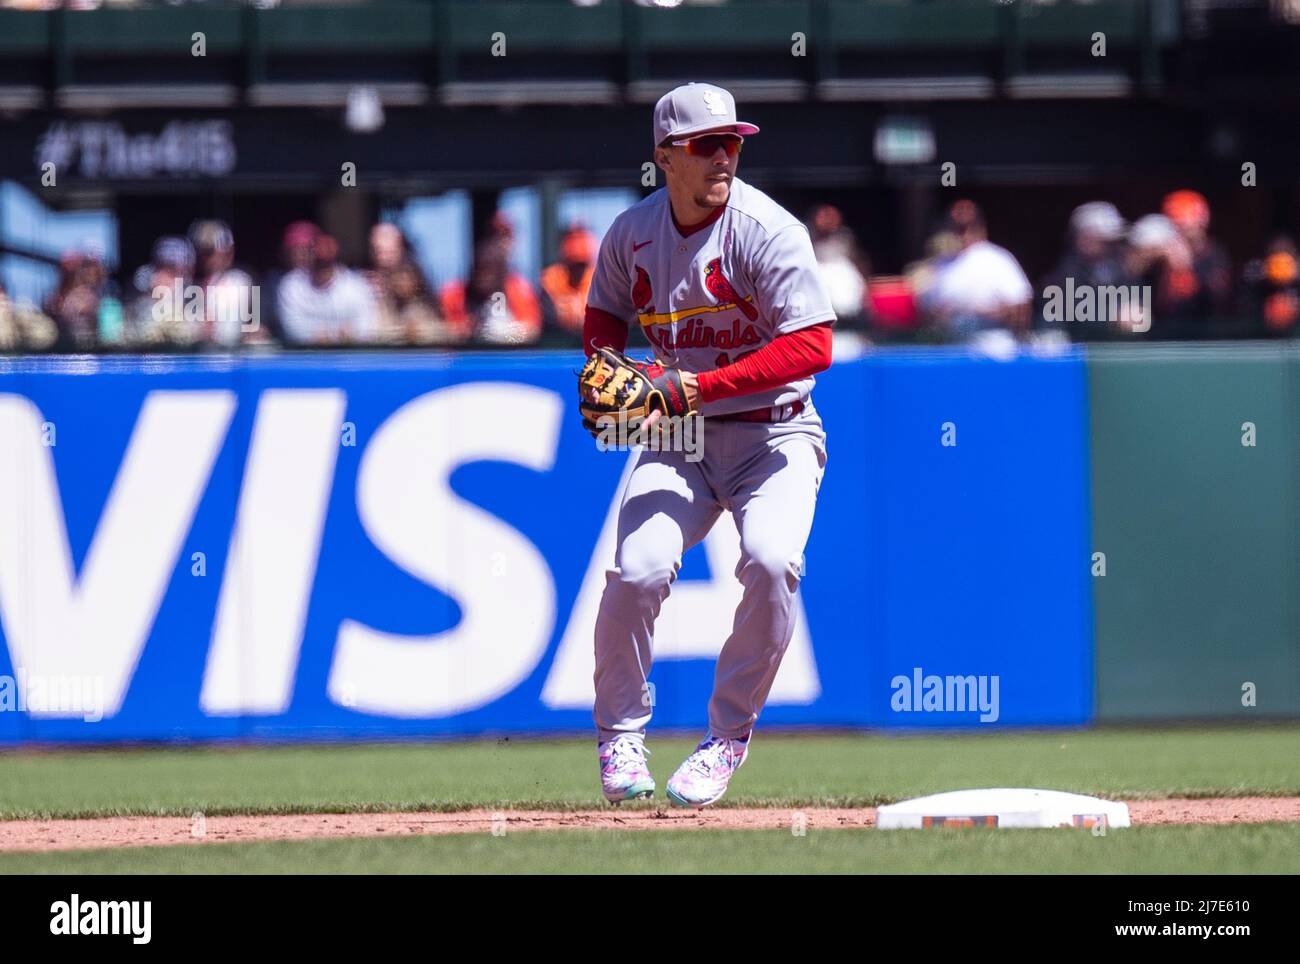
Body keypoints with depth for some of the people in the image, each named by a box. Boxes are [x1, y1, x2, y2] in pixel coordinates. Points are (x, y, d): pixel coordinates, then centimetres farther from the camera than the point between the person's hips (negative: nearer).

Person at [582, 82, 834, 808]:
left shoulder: (768, 231, -15)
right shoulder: (632, 233, 0)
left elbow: (812, 346, -22)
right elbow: (605, 316, 20)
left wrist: (702, 386, -27)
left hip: (774, 433, -3)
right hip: (680, 440, 3)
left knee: (772, 562, -28)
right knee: (637, 571, -19)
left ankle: (729, 735, -8)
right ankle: (620, 734, 7)